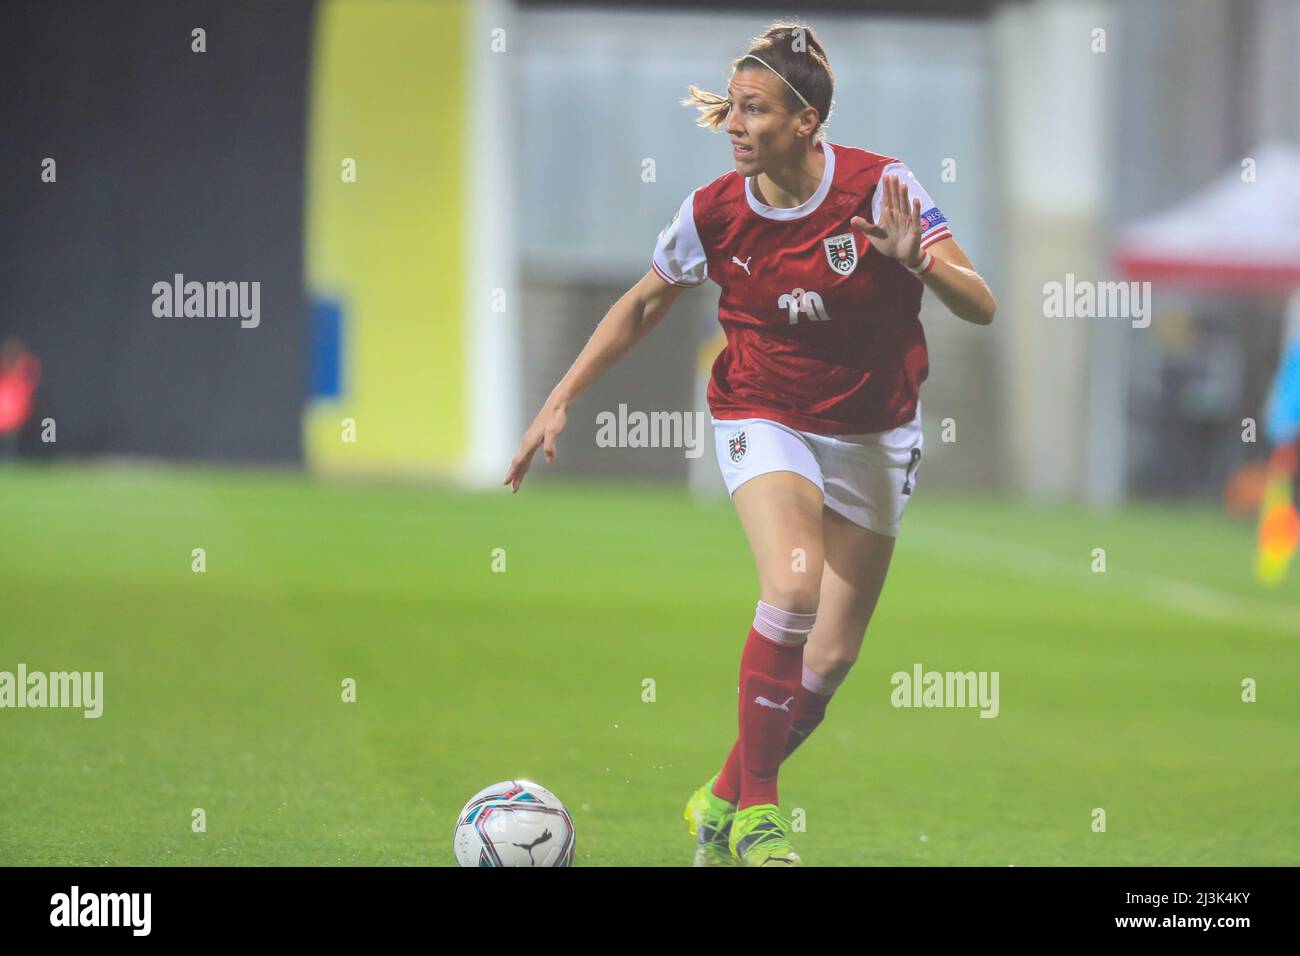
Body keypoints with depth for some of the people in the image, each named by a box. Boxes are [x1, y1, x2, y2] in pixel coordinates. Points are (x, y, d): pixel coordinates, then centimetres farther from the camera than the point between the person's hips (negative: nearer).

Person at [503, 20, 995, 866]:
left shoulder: (880, 188, -16)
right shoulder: (715, 211, -11)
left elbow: (981, 307, -17)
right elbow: (642, 309, 6)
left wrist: (916, 260, -37)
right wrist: (560, 402, 4)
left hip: (872, 437, 1)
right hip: (763, 419, -1)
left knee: (830, 659, 3)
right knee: (793, 588, -28)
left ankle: (725, 801, 25)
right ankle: (756, 806, -15)